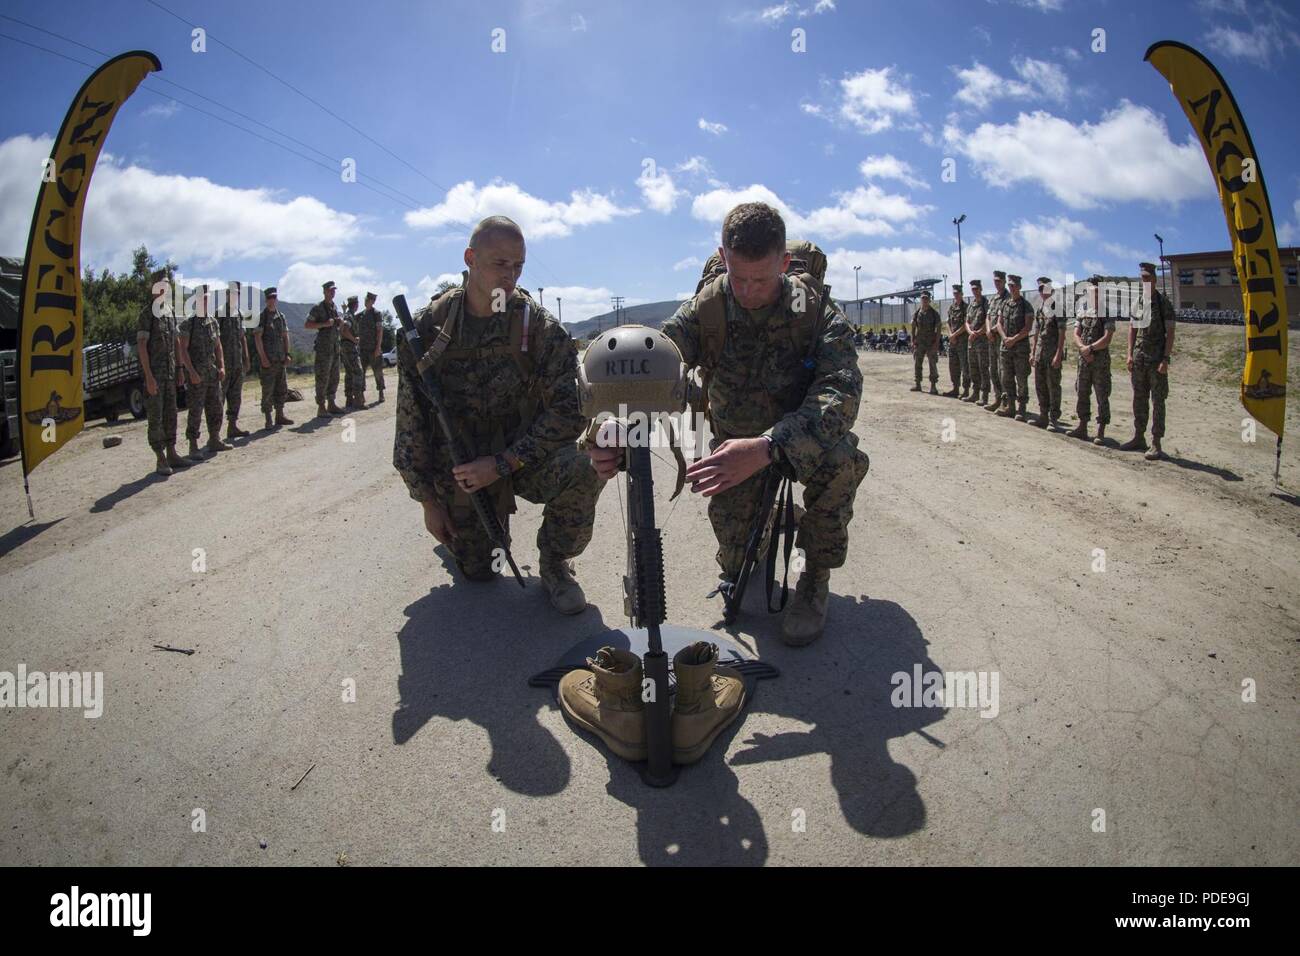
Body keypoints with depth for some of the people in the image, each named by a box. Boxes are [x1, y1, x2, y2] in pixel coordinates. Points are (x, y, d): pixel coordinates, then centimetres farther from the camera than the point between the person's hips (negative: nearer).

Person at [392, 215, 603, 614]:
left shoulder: (540, 327, -13)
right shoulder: (429, 327, -9)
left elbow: (569, 412, -17)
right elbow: (410, 417, -3)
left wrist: (501, 463, -24)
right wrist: (428, 500, -2)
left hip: (521, 457, -1)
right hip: (461, 471, 1)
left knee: (582, 468, -31)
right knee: (476, 571, 4)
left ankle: (555, 562, -3)